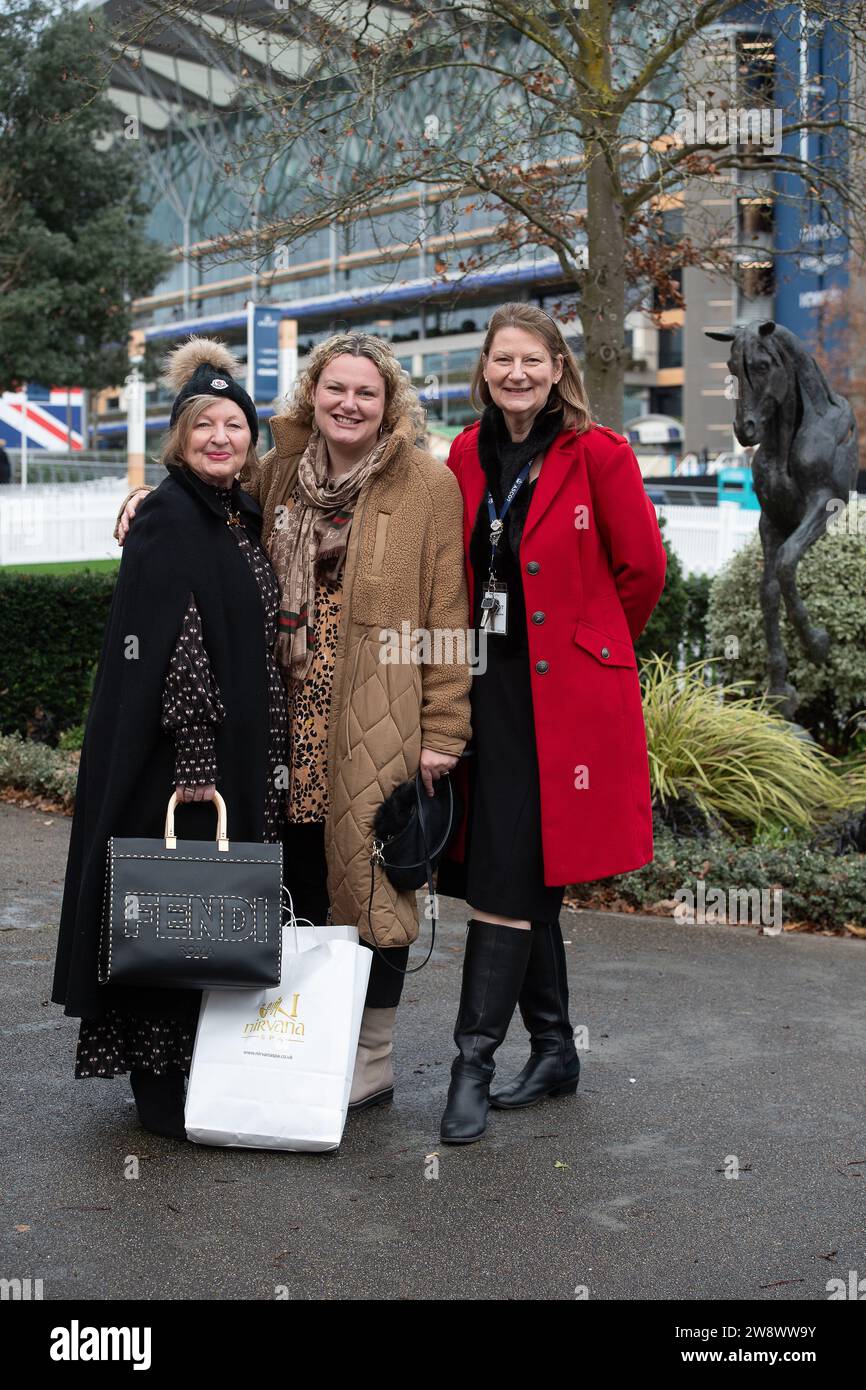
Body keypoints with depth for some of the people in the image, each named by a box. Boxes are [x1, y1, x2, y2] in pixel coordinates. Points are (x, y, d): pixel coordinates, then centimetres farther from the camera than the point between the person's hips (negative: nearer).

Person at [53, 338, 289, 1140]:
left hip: (242, 764, 8)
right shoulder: (167, 518, -10)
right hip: (182, 761, -8)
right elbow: (151, 648, -17)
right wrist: (190, 764, -23)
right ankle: (163, 1092, 11)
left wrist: (268, 764, 15)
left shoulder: (248, 518, 14)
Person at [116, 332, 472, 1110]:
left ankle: (373, 1060, 17)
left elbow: (447, 617, -7)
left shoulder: (427, 484, -3)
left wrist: (442, 731, -11)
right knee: (294, 887, 11)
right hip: (291, 723, 5)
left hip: (378, 725, -4)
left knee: (371, 880, 2)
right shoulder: (279, 474, 10)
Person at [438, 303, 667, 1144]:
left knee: (507, 875, -9)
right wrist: (472, 649, 11)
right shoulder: (467, 457, 8)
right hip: (493, 686, 6)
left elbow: (643, 570, -1)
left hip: (565, 694, -5)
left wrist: (585, 644, 8)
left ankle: (474, 1061, -2)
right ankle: (554, 1050, 23)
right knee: (523, 875, 11)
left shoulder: (598, 456, -7)